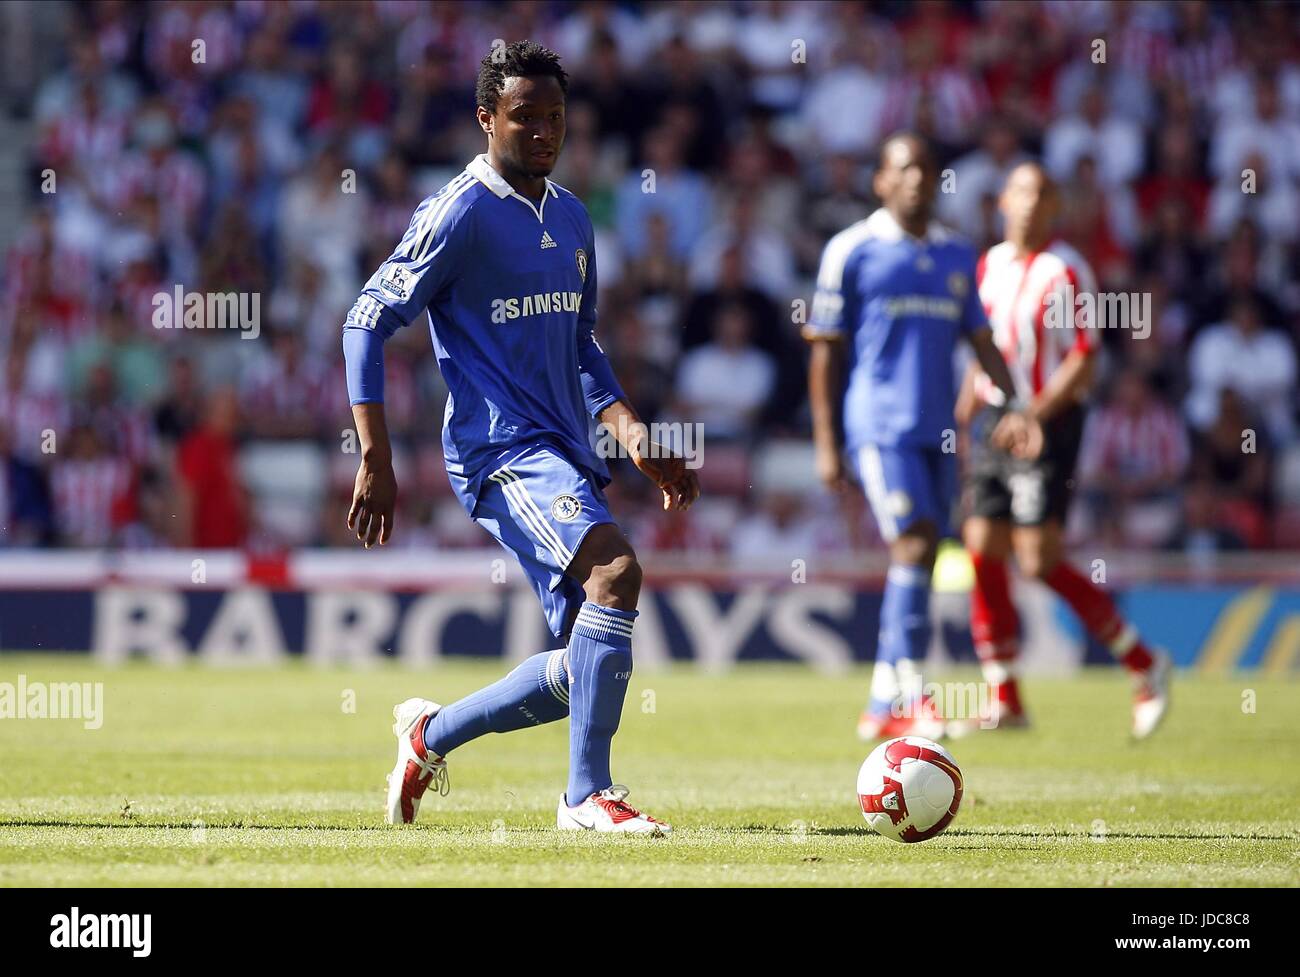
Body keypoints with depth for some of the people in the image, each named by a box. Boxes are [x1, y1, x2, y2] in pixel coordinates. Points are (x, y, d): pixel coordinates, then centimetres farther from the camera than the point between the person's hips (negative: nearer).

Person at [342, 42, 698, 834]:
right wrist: (376, 461, -13)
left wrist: (633, 433, 12)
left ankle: (431, 734, 27)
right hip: (500, 447, -8)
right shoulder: (460, 212, -8)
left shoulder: (572, 219, 16)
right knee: (615, 566, -30)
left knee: (586, 669, 4)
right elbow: (368, 322, -8)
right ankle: (588, 794, -26)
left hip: (565, 453, 8)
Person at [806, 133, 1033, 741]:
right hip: (880, 424, -6)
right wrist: (826, 443, -4)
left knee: (917, 560, 6)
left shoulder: (957, 256, 14)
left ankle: (882, 706, 13)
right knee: (912, 544, -18)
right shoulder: (851, 251, -1)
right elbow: (825, 350, 0)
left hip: (938, 428, 6)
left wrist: (1011, 406, 2)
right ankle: (909, 695, -19)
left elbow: (981, 339, 17)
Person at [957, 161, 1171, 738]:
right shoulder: (989, 265, 12)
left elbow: (1083, 363, -13)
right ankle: (1004, 700, 7)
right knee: (983, 552, 0)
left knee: (1039, 560, -12)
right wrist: (965, 411, 16)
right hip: (994, 423, 7)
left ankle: (1145, 665, 2)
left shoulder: (1066, 271, -9)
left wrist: (1033, 415, -22)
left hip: (1049, 424, -7)